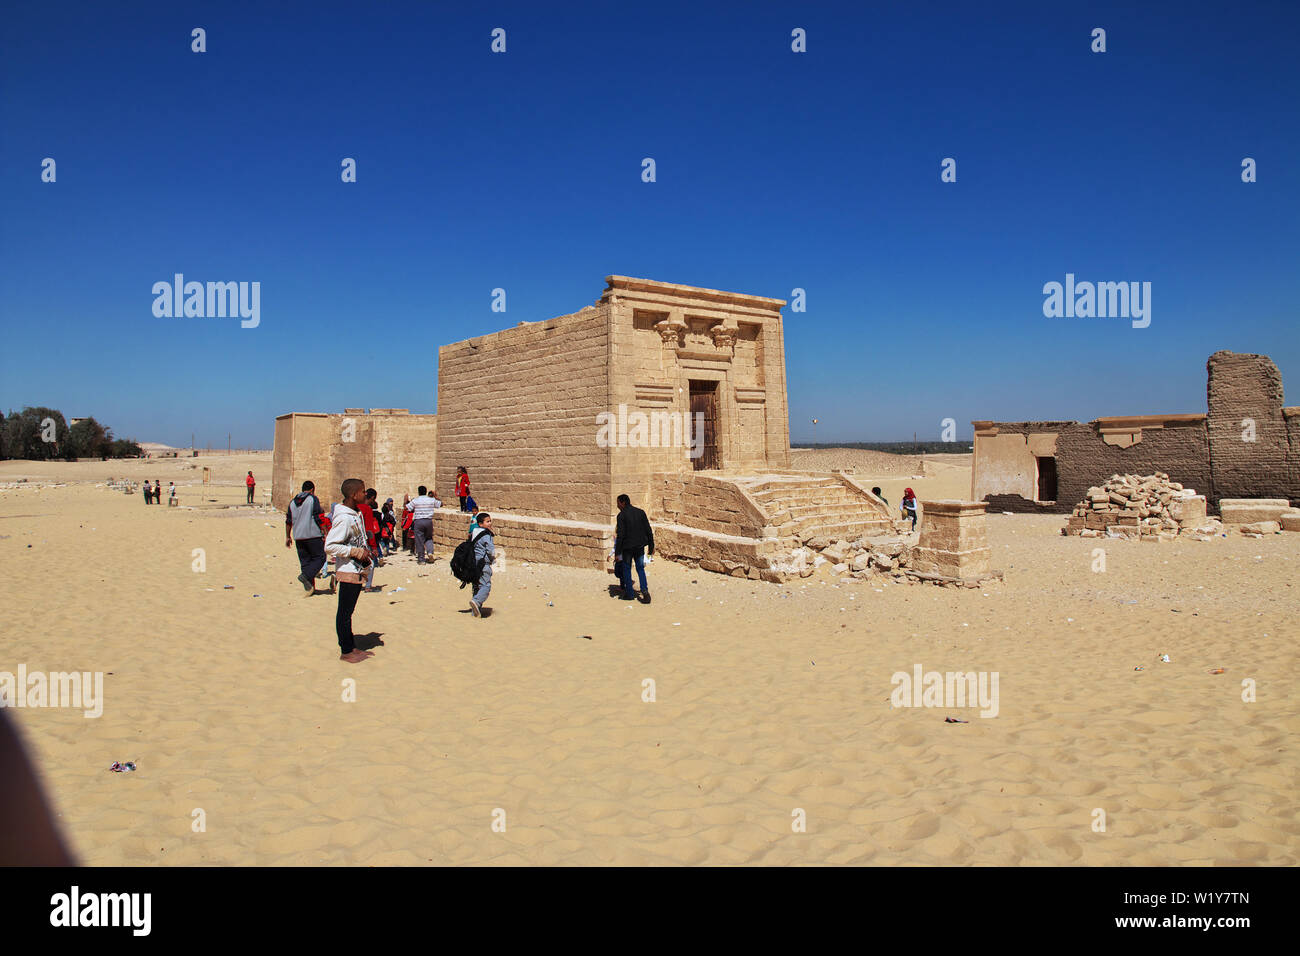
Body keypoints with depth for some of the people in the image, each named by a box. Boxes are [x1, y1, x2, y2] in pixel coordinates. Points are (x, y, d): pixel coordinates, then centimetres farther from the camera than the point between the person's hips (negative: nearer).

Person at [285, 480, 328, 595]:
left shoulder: (293, 502, 15)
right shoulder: (313, 499, -4)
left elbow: (288, 521, 17)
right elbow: (319, 518, -11)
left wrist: (288, 537, 23)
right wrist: (324, 533, -8)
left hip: (298, 537, 6)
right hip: (313, 535, -6)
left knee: (304, 561, 10)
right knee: (319, 557, 2)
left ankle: (309, 587, 7)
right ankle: (305, 576, -20)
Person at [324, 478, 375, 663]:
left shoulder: (356, 514, 9)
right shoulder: (344, 518, -20)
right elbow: (329, 546, -22)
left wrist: (365, 553, 10)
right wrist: (357, 552, -20)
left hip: (357, 570, 9)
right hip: (348, 571, -9)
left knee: (349, 611, 17)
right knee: (345, 612, 2)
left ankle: (352, 647, 26)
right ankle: (345, 652, 11)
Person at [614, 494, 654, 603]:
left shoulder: (621, 515, -10)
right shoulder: (640, 512, 6)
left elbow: (620, 535, -15)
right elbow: (648, 531, 5)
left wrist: (617, 553, -12)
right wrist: (651, 546, 12)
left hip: (627, 546, -4)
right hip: (640, 545, 4)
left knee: (626, 569, 11)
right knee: (640, 568, 14)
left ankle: (629, 594, 14)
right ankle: (645, 590, -5)